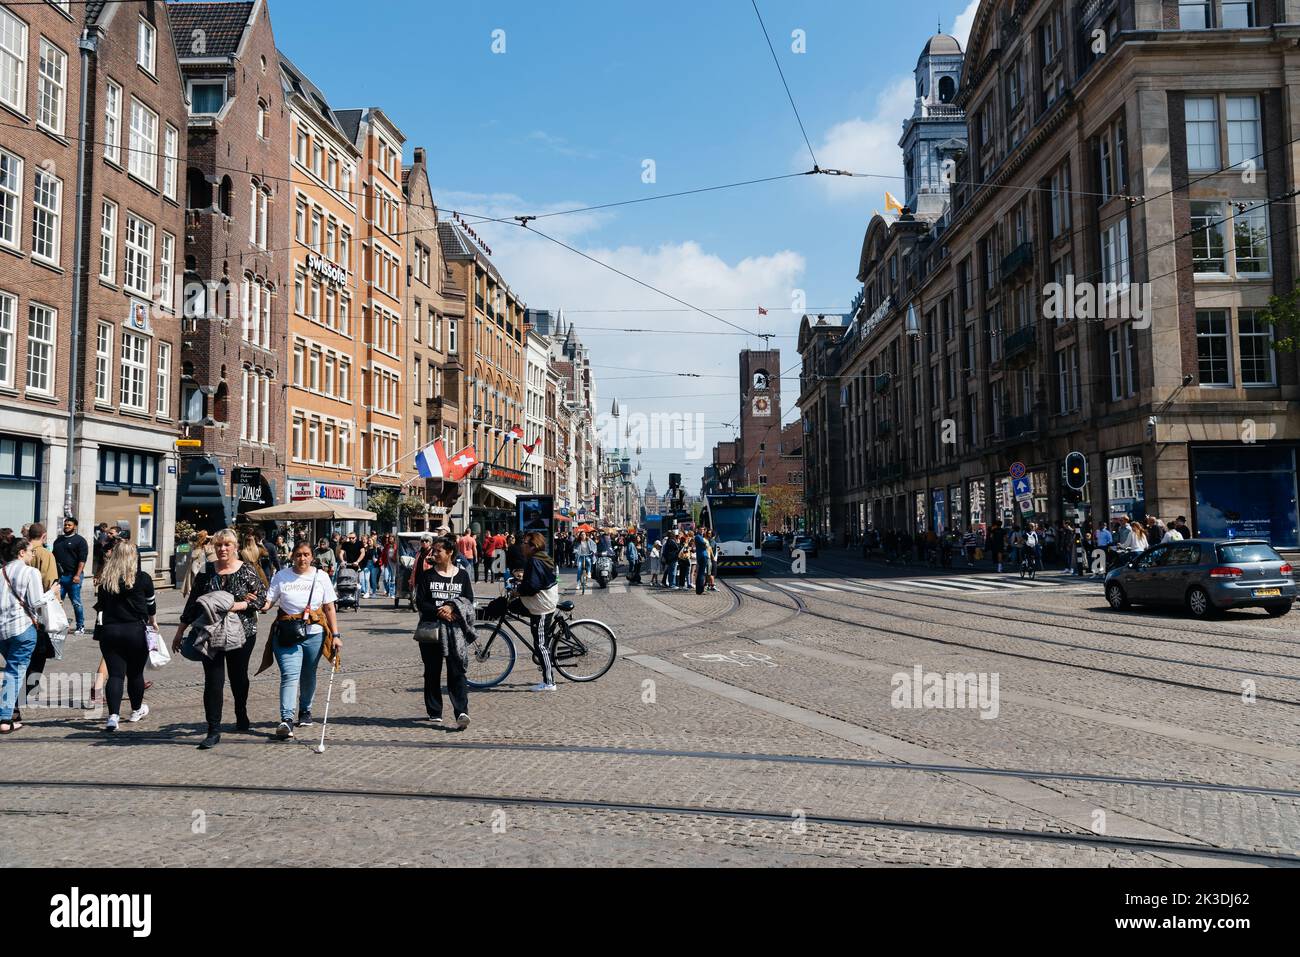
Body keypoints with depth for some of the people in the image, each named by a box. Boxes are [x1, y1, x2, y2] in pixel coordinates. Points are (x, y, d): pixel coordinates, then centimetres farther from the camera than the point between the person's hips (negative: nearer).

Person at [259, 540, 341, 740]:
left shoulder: (321, 577, 3)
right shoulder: (281, 576, 1)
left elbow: (329, 608, 4)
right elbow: (269, 602, -2)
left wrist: (336, 635, 0)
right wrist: (260, 605, -26)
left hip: (314, 634, 2)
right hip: (287, 634, -2)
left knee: (308, 676, 13)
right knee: (290, 675, -14)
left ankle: (305, 711, 33)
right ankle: (286, 720, -17)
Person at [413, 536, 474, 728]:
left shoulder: (462, 575, 6)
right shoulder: (428, 575, 5)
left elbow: (469, 601, 2)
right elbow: (420, 602, -1)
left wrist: (452, 607, -15)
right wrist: (439, 611, -15)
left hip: (455, 628, -1)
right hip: (431, 628, 1)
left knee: (457, 670, -10)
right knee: (432, 671, 7)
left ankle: (462, 711, -19)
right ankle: (434, 712, 18)